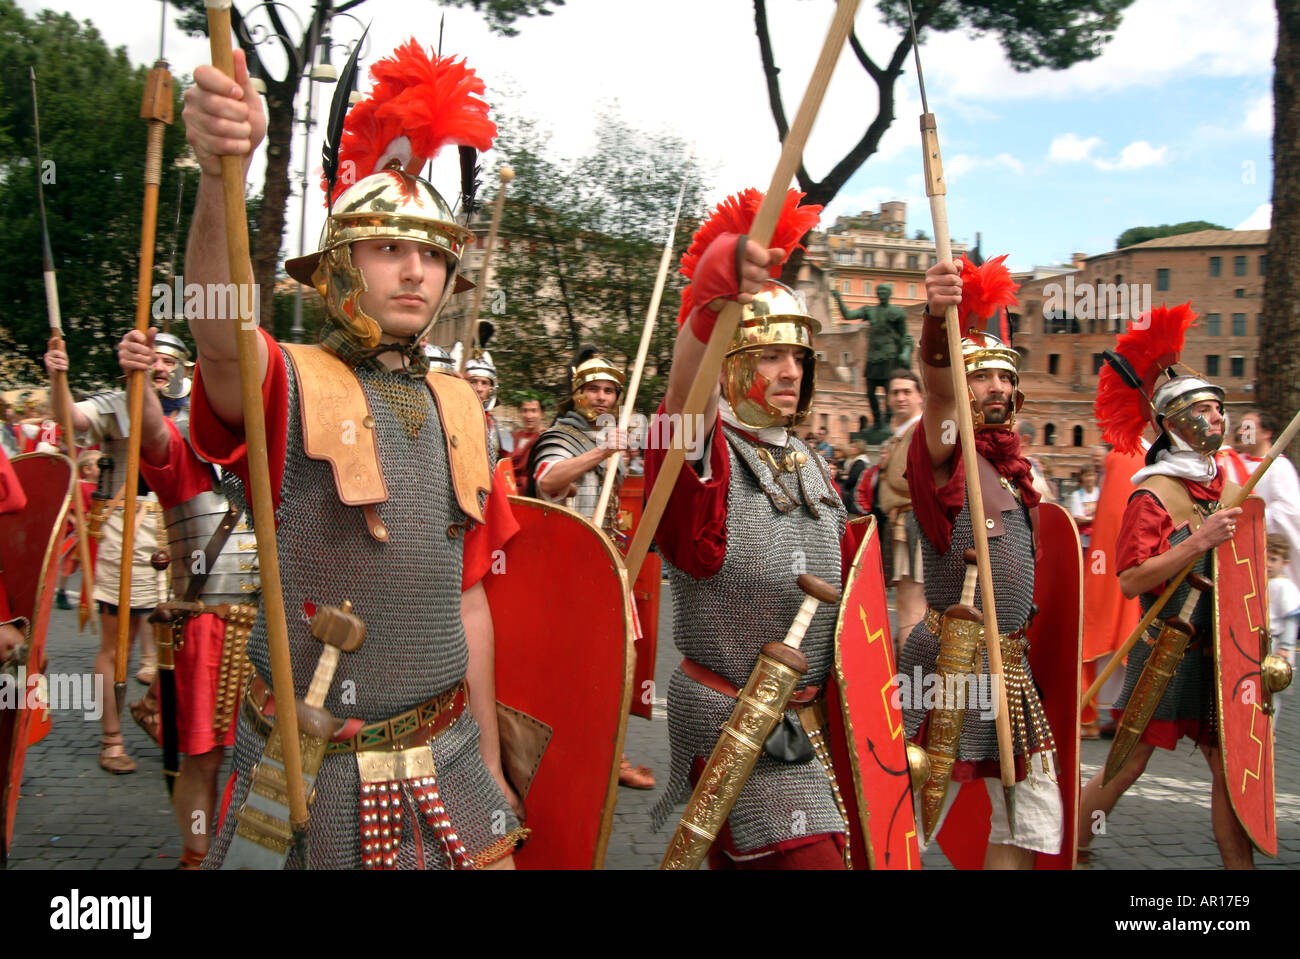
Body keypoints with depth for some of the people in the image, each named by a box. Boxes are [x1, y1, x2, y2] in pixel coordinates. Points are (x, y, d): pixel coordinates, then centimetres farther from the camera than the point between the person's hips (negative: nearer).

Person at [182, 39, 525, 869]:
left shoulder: (460, 410, 8)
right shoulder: (290, 384, -7)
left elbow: (468, 599, 12)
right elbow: (219, 339, -33)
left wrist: (490, 765, 14)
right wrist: (219, 174, -50)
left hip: (445, 761, 5)